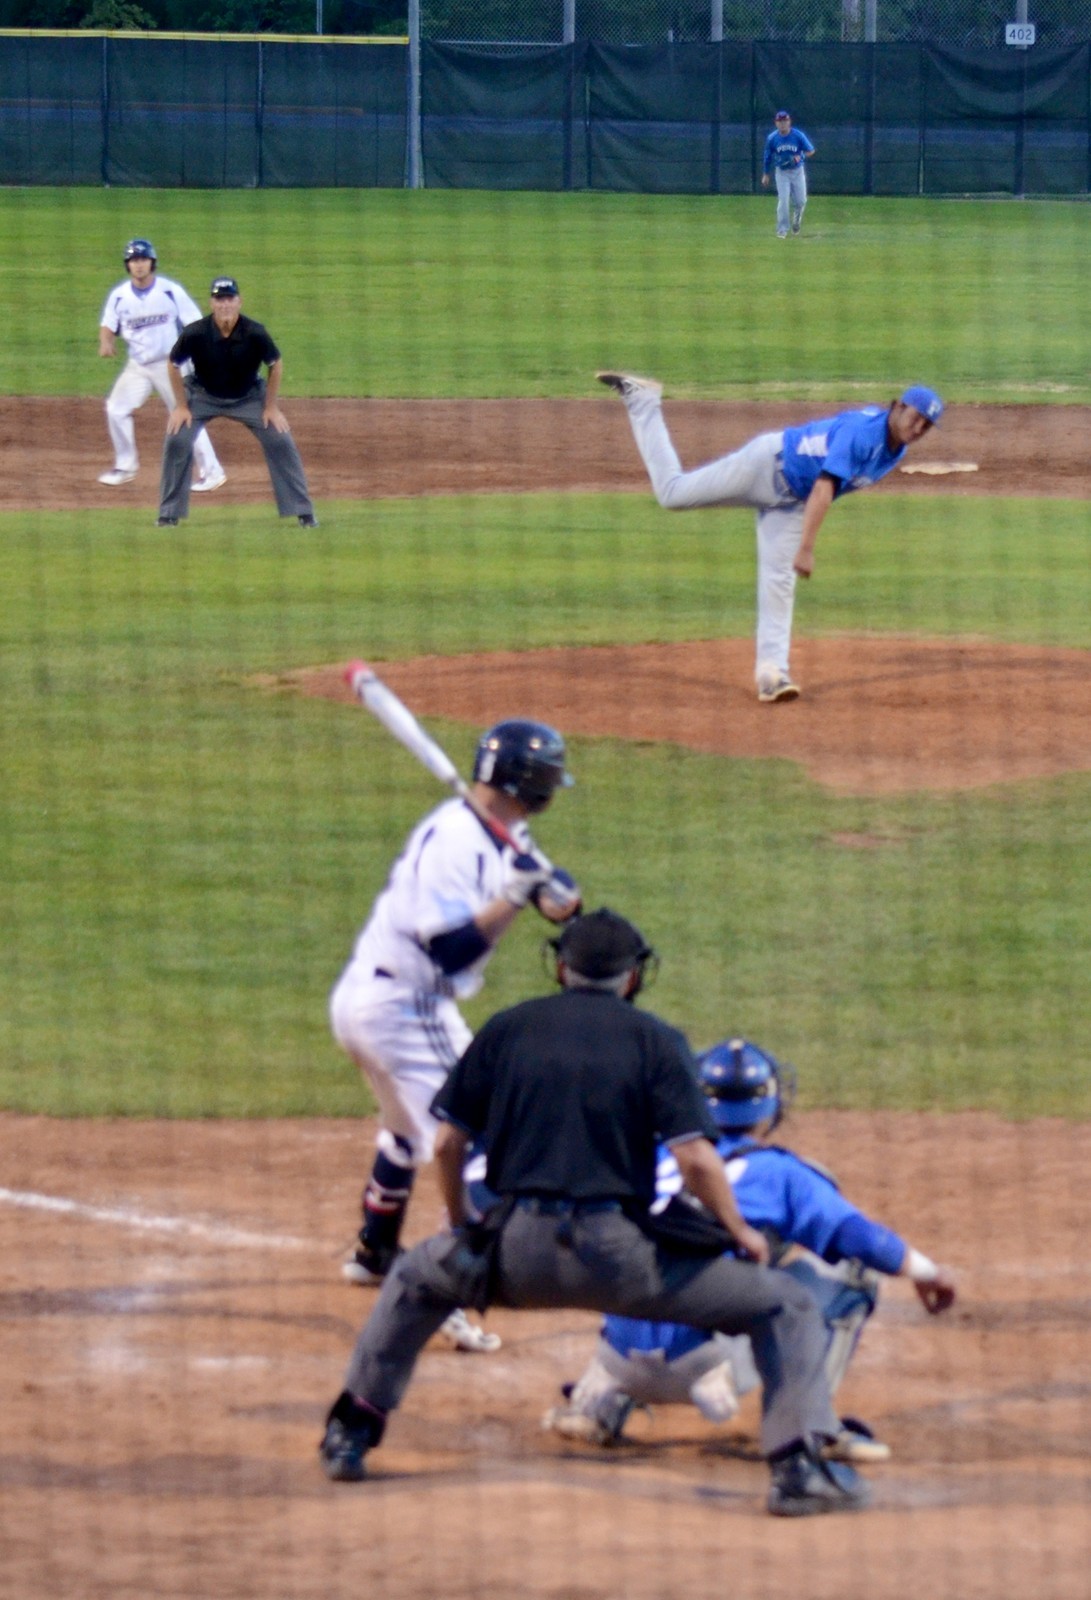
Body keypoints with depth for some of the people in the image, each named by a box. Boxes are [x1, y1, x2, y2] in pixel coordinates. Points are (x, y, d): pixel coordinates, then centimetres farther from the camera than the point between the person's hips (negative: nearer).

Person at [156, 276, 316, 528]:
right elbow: (173, 365, -9)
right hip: (203, 396, 0)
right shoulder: (195, 334, -27)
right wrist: (181, 407, -8)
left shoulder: (254, 334, -26)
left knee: (280, 441, -10)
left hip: (248, 397, 0)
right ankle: (169, 514, 0)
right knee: (177, 441, -15)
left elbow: (276, 365, -8)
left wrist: (271, 407, -7)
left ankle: (304, 512, 2)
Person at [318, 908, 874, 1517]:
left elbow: (449, 1143, 11)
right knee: (786, 1305, 9)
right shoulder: (655, 1039, 3)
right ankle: (801, 1465, -8)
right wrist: (739, 1231, 8)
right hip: (617, 1255, -3)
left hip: (515, 1256, 3)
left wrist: (464, 1227, 28)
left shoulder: (508, 1028, 11)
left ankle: (350, 1434, 29)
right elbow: (695, 1157, -7)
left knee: (417, 1276, 34)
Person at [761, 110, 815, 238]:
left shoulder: (798, 136, -13)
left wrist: (800, 157, -26)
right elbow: (767, 157, 4)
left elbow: (811, 151, -6)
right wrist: (765, 175, 7)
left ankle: (797, 218, 35)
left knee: (800, 201, 3)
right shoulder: (772, 138, -9)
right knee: (783, 200, -11)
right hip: (781, 172, 0)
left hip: (797, 170, 0)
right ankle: (782, 230, -6)